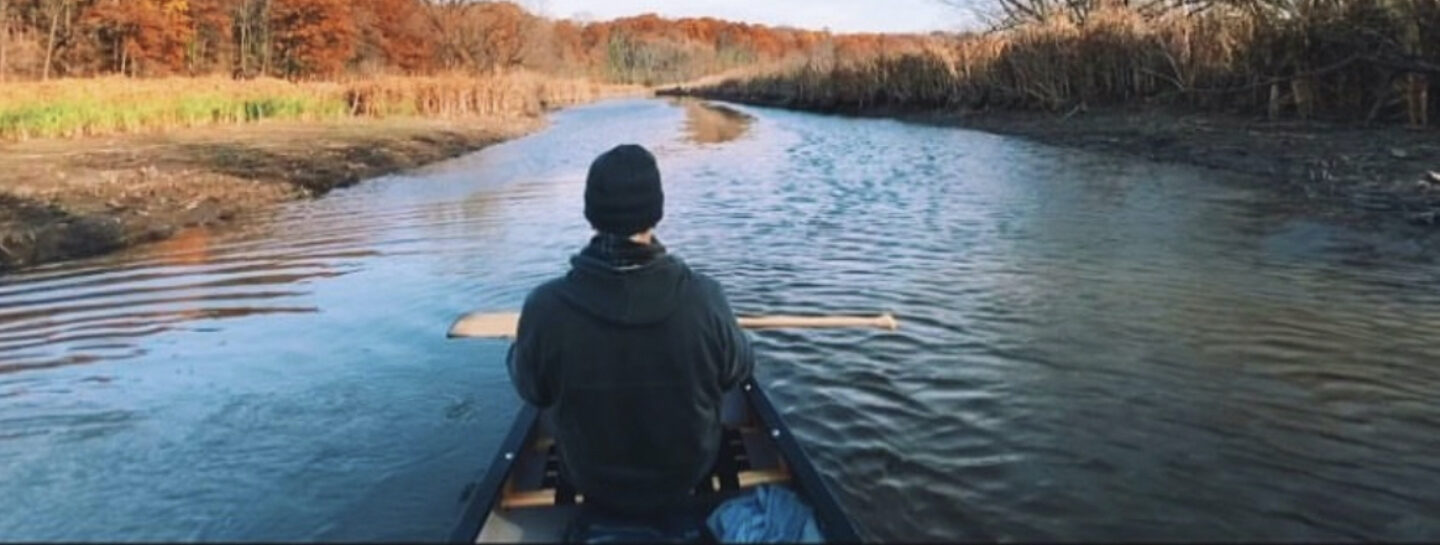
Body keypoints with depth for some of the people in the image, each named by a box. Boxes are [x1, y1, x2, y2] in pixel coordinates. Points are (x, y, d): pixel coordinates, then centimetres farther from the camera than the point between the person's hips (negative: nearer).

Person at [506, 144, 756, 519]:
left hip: (592, 485, 1)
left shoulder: (546, 306, -30)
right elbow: (739, 371, -9)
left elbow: (530, 389, -9)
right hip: (689, 474, 0)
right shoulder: (703, 298, -30)